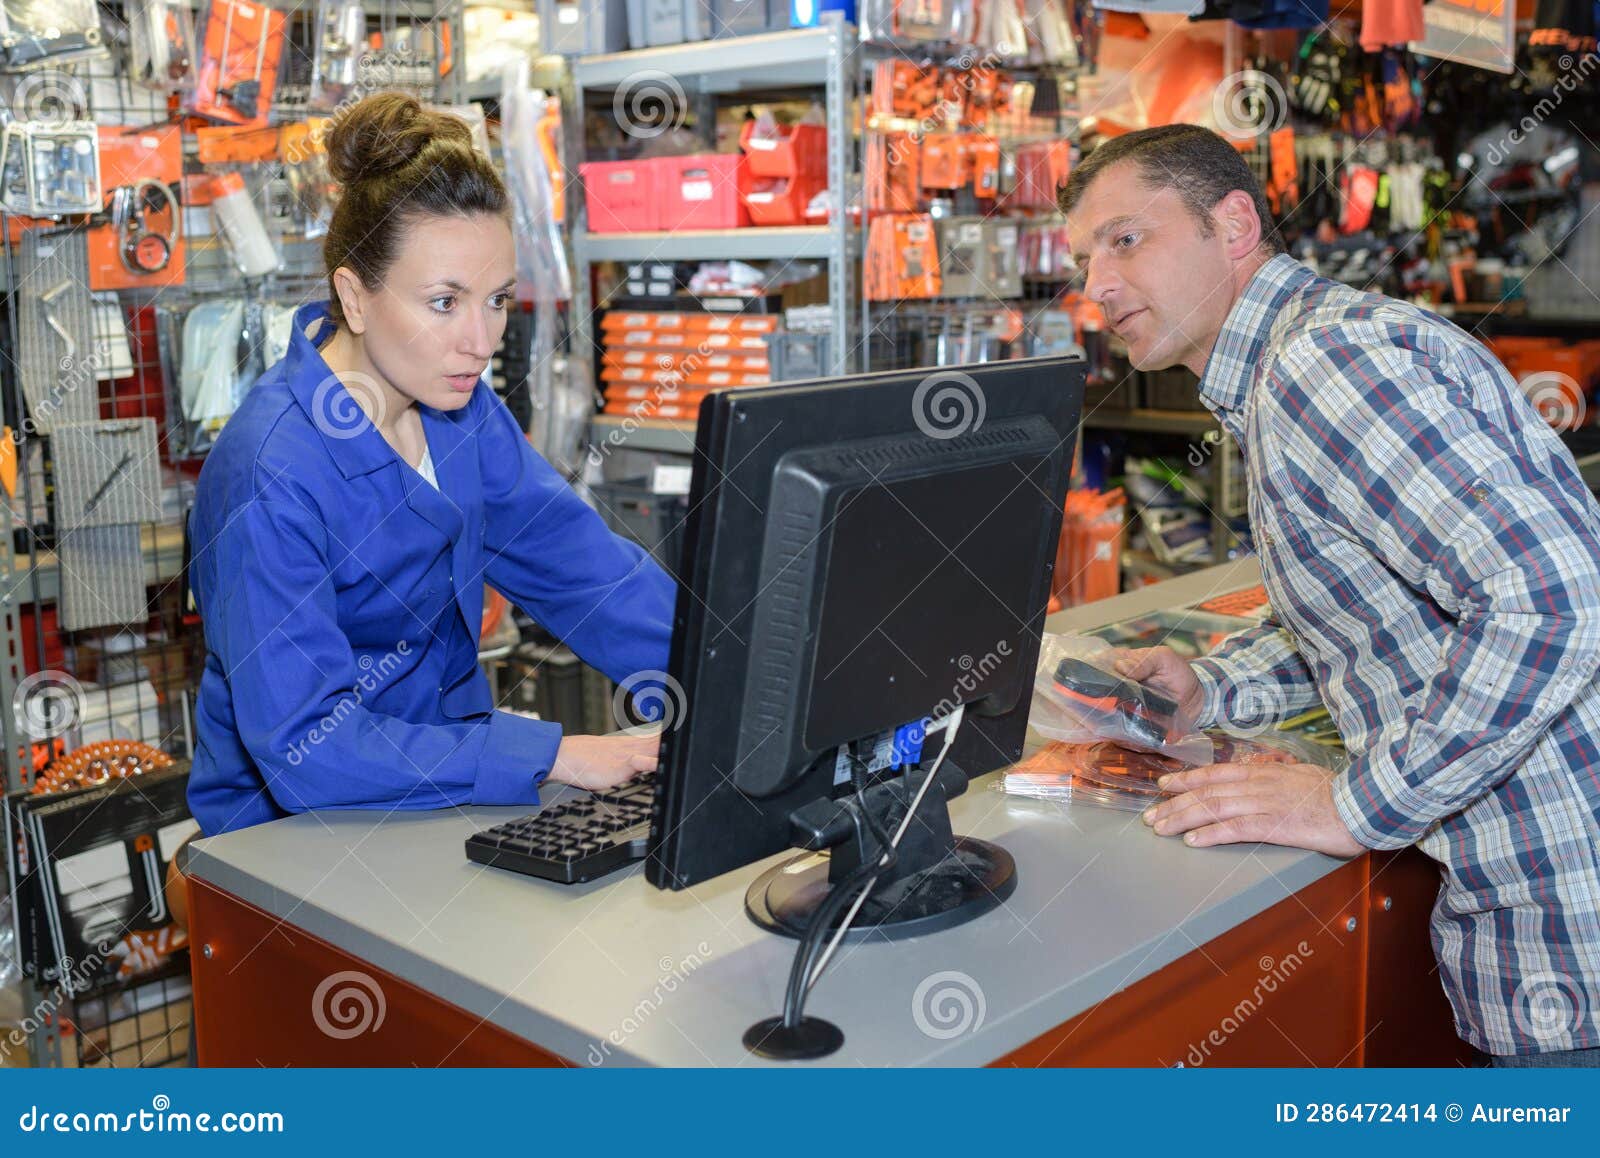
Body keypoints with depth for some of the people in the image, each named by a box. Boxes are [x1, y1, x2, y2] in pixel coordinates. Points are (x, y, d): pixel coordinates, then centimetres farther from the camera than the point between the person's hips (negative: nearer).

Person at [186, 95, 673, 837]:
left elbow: (579, 565, -1)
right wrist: (550, 756, -29)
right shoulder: (272, 477, -26)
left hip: (447, 767, 7)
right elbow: (307, 750, -28)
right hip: (298, 826, -7)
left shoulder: (453, 400, -2)